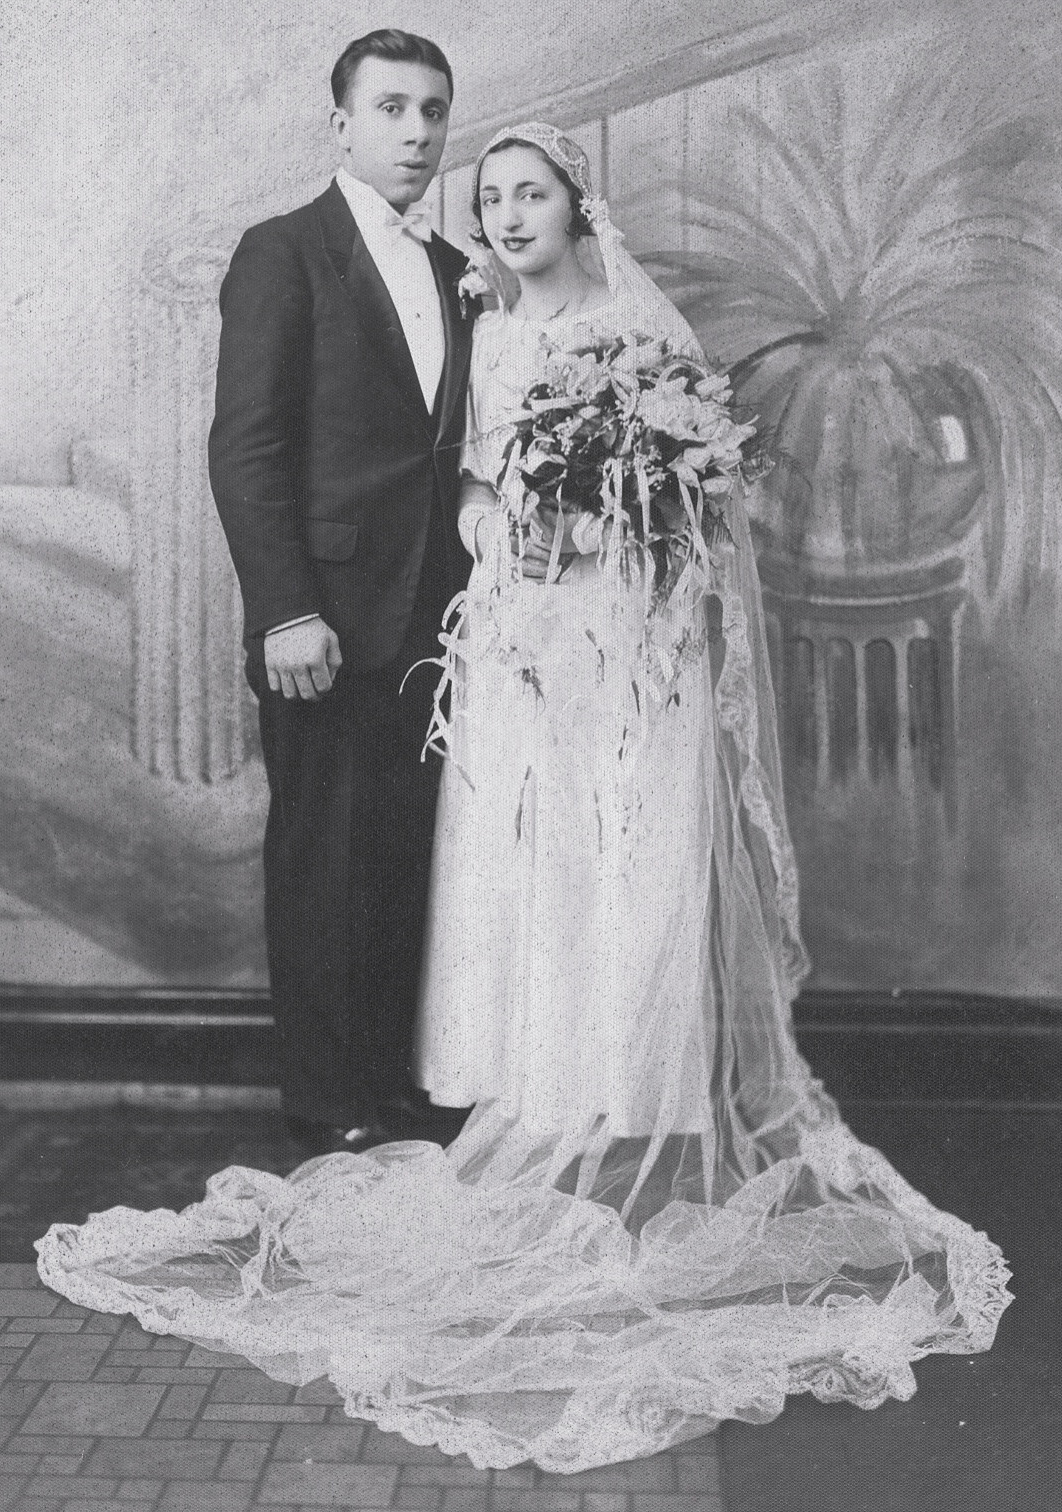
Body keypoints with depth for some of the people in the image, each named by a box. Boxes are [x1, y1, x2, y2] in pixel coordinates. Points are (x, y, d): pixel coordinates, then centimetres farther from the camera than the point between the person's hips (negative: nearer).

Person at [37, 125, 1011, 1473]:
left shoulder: (646, 334, 4)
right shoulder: (482, 341, 15)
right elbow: (461, 489, 16)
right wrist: (505, 517, -6)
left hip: (635, 646, -3)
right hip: (516, 645, 3)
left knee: (633, 890, -6)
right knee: (517, 888, 1)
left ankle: (637, 1138, 5)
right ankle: (532, 1134, 10)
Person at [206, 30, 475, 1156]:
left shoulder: (455, 272, 16)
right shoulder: (283, 254, -3)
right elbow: (243, 447, -10)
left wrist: (472, 596, 7)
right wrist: (286, 612, -17)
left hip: (430, 623, 6)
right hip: (326, 622, -6)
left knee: (408, 862, 9)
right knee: (323, 864, 2)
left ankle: (393, 1083, 21)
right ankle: (326, 1107, 13)